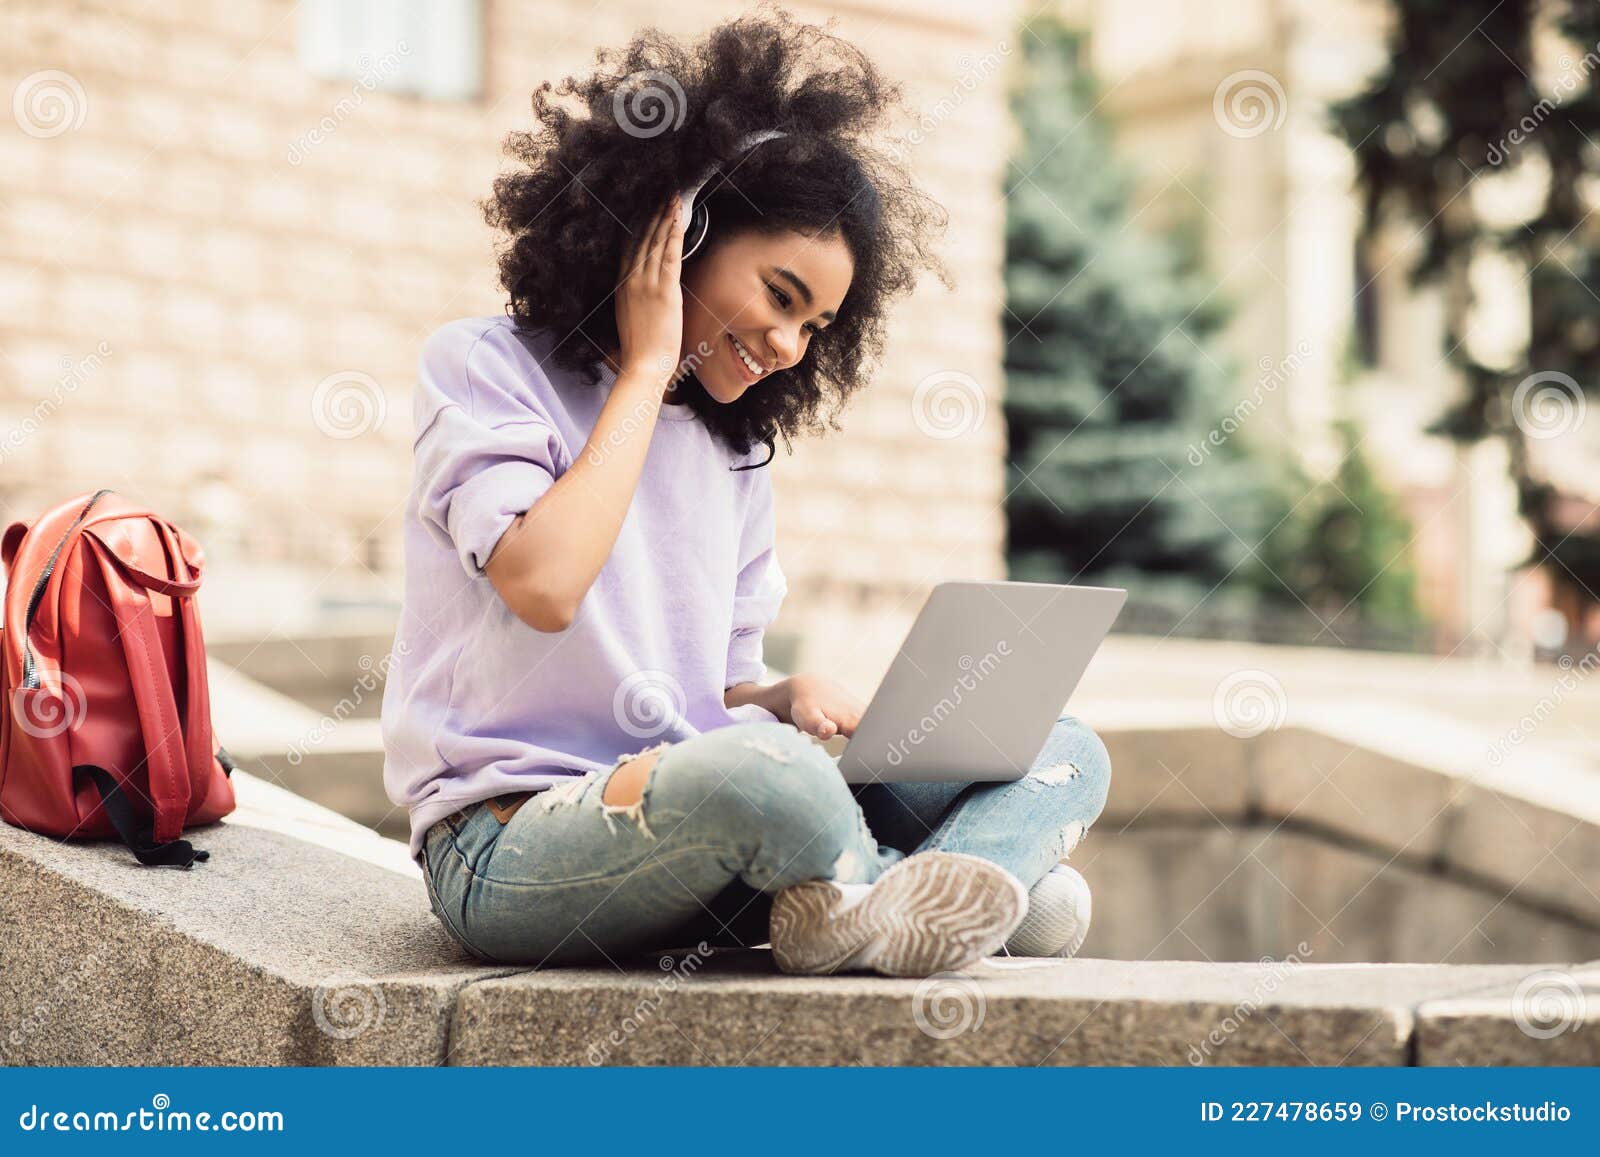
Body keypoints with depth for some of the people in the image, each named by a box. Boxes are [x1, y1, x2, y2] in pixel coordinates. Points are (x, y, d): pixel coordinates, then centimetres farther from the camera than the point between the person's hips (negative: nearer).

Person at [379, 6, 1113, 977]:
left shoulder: (735, 452, 19)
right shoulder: (483, 367, 0)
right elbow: (543, 586, -18)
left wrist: (789, 697, -4)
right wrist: (647, 367, -7)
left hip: (702, 840, 7)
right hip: (513, 849, -7)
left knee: (1064, 756, -6)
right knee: (764, 771, -40)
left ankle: (869, 914, -34)